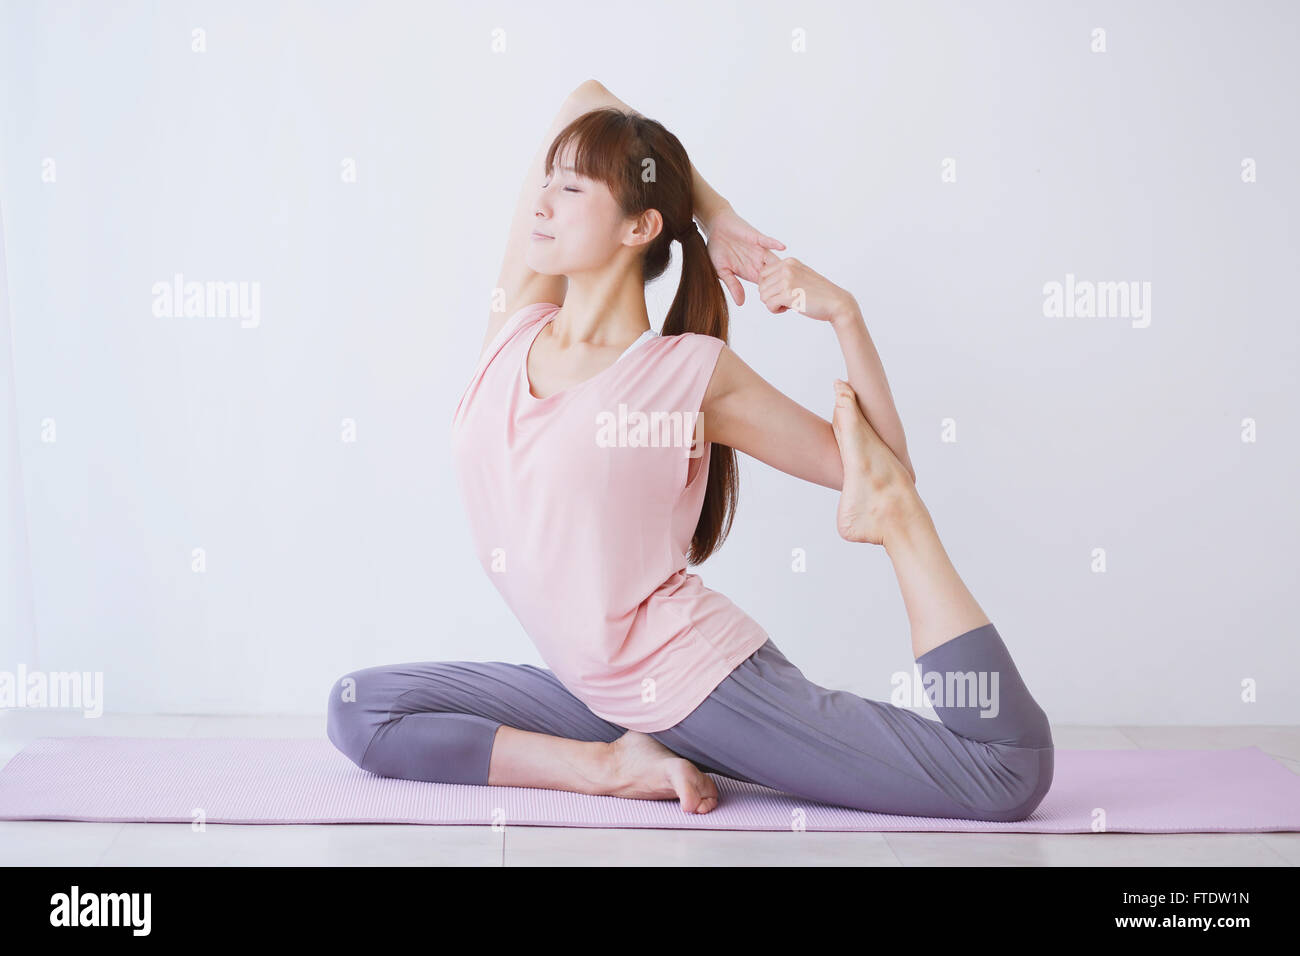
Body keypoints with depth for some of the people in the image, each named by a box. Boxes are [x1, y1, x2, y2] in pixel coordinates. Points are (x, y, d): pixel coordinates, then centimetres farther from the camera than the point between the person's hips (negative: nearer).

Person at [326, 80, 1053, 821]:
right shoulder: (518, 326, 5)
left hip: (705, 679, -5)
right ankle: (614, 765, -10)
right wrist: (714, 213, 10)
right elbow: (588, 98, 10)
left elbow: (880, 473, -1)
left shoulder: (693, 372, -9)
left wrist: (844, 314, -11)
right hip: (597, 695, 6)